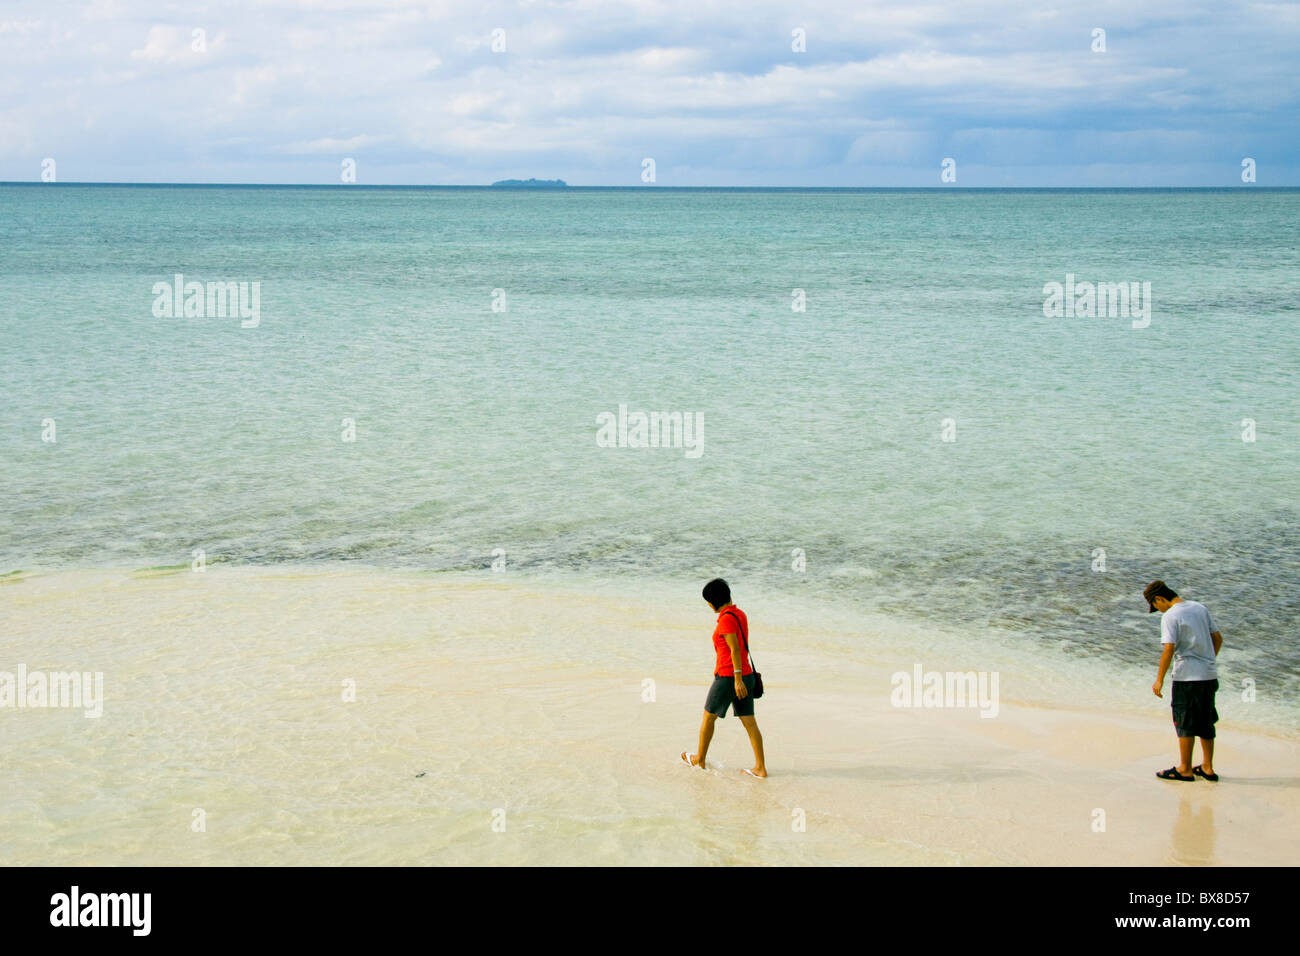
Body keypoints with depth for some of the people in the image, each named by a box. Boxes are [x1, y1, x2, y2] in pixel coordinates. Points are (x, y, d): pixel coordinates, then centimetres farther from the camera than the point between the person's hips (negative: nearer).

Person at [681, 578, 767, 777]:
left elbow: (735, 649, -22)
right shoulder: (740, 614, 10)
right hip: (746, 675, 8)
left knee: (708, 717, 12)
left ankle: (699, 759, 26)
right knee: (749, 722, 7)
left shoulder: (726, 619, -17)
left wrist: (737, 679, -24)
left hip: (728, 677, -8)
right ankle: (760, 767, 4)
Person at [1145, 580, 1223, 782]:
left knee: (1185, 723, 3)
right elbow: (1218, 639, 14)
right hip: (1210, 674, 7)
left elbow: (1169, 650, -18)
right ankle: (1207, 767, 20)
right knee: (1205, 722, 15)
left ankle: (1185, 769, 8)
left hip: (1187, 676, -7)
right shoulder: (1200, 608, 10)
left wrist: (1159, 679, -12)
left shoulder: (1170, 616, -12)